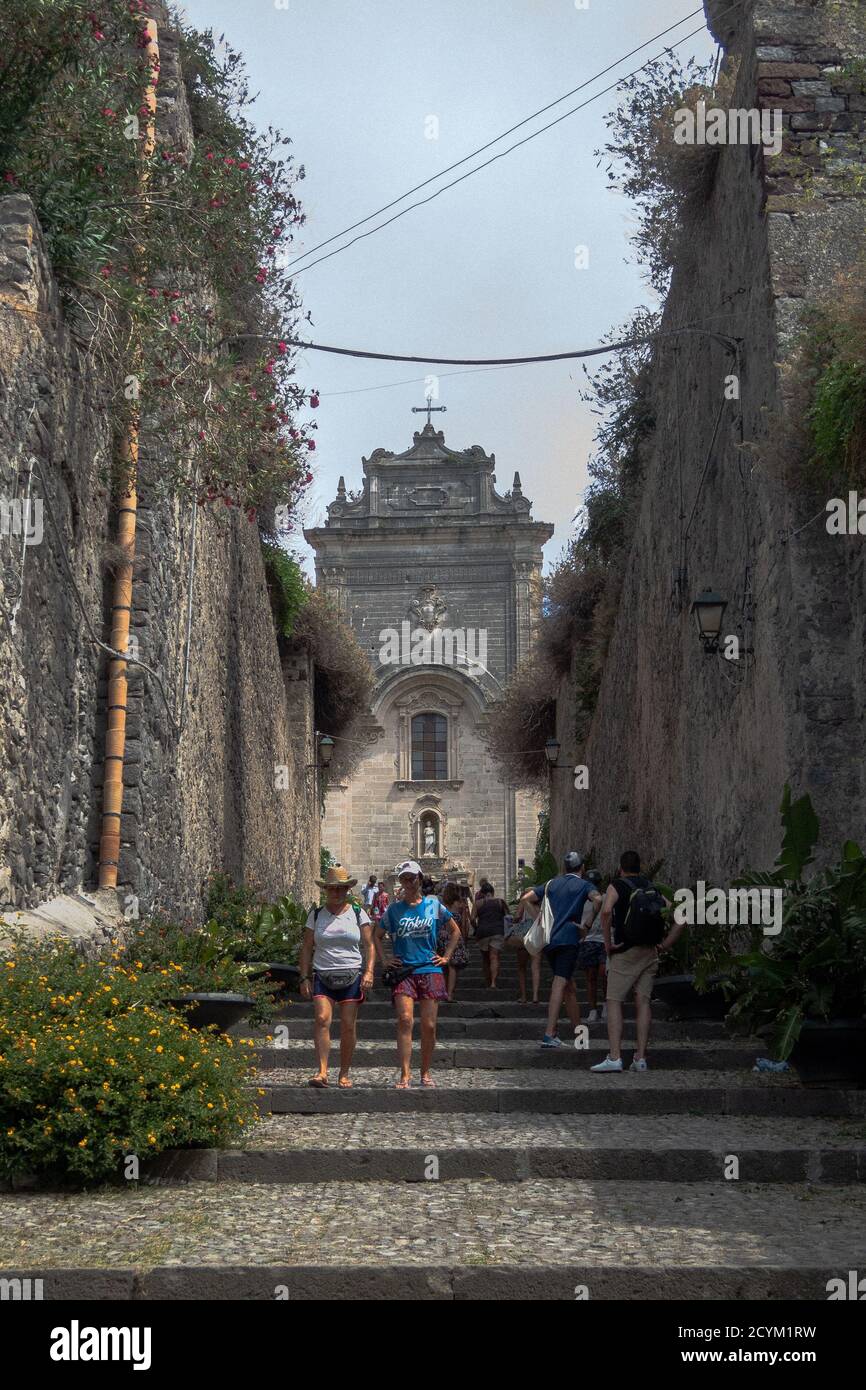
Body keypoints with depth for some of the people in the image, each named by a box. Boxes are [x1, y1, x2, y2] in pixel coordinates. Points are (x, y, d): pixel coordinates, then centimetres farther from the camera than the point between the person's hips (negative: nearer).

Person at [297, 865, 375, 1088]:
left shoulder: (358, 914, 8)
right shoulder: (316, 915, 10)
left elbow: (369, 946, 5)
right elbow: (306, 948, 10)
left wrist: (369, 972, -8)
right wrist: (304, 978, 2)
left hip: (352, 977, 0)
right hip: (323, 977, 0)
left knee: (348, 1025, -2)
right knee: (322, 1019, -17)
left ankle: (344, 1074, 8)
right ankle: (322, 1071, -19)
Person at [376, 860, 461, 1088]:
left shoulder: (433, 905, 8)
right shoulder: (394, 909, 8)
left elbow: (455, 931, 18)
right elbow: (378, 936, 20)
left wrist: (446, 957, 10)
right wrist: (384, 960, 8)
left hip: (430, 969, 1)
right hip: (403, 971, -1)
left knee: (429, 1025, 0)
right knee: (405, 1020, -15)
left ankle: (426, 1073, 15)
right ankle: (405, 1075, -16)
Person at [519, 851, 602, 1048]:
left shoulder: (552, 883, 18)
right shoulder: (583, 885, 3)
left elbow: (525, 899, 16)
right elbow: (598, 899, -17)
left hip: (548, 939, 6)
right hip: (568, 939, -6)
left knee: (569, 986, 16)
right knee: (560, 985, -12)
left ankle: (578, 1029, 24)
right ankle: (549, 1035, -21)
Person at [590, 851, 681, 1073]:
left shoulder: (617, 886, -1)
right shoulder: (653, 890, 15)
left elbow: (606, 911, -21)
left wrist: (608, 943, -13)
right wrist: (666, 943, 10)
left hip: (626, 952, -5)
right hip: (650, 952, 5)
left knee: (614, 1002, -3)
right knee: (643, 1003, 6)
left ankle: (614, 1057, -11)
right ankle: (640, 1058, 4)